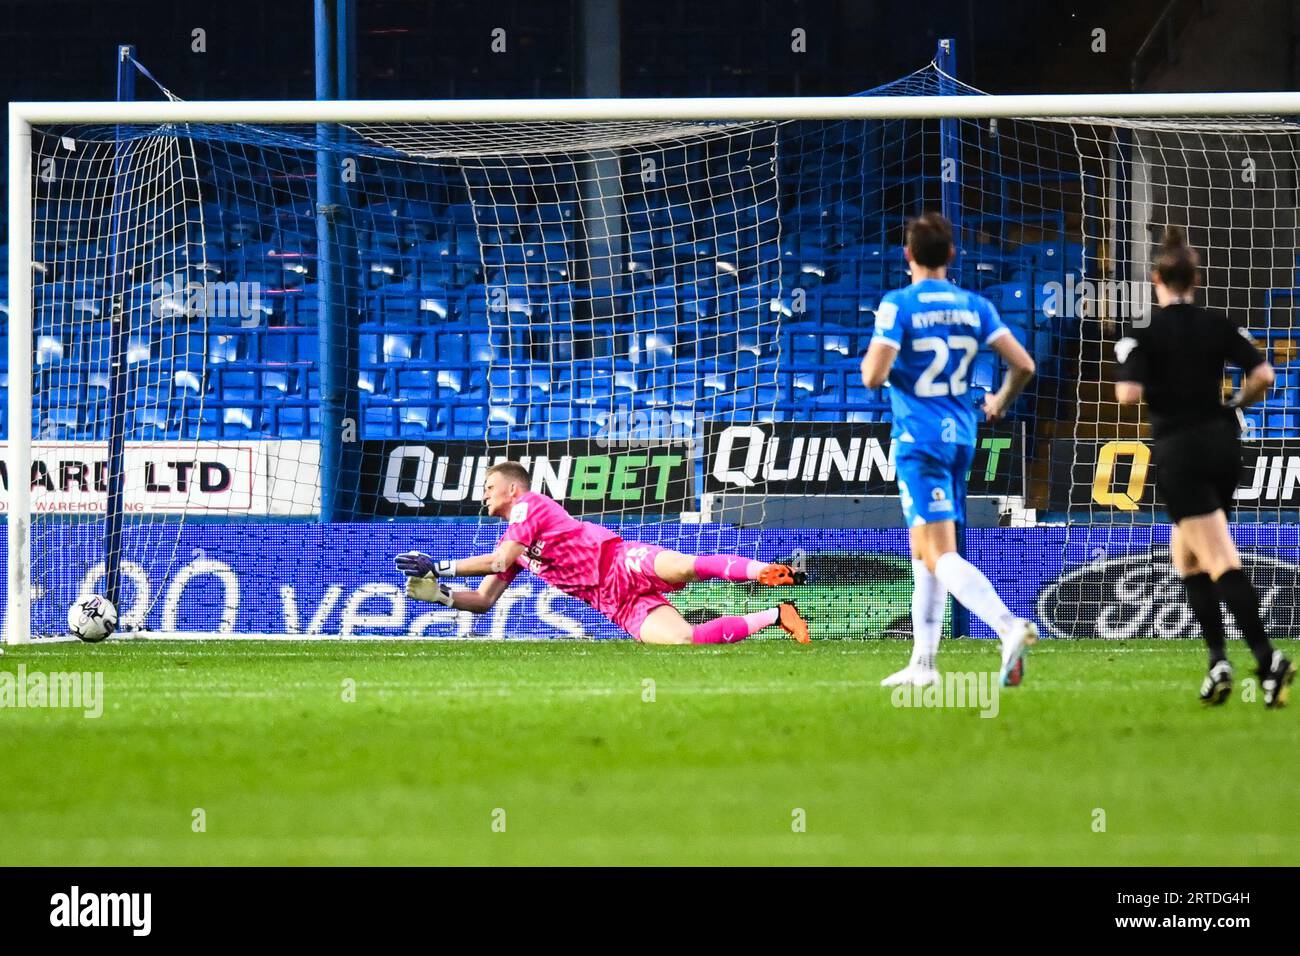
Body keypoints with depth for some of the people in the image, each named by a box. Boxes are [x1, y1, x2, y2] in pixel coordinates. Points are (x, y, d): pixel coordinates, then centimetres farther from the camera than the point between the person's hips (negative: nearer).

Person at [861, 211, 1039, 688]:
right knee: (923, 548, 19)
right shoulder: (974, 306, 4)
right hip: (961, 435, 6)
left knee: (940, 555, -12)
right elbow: (1023, 364, 0)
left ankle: (1009, 626, -35)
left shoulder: (898, 305, -10)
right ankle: (923, 662, 19)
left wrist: (869, 362, 7)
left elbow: (874, 376, -17)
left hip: (918, 440, -6)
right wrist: (1002, 401, 19)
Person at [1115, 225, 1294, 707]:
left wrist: (1129, 365, 4)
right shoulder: (1220, 325, 3)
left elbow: (1129, 393, -18)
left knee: (1222, 562, -10)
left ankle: (1267, 660, -24)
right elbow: (1263, 375, -4)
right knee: (1185, 554, 20)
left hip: (1179, 453, -5)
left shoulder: (1145, 332, -9)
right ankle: (1218, 662, 11)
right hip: (1223, 445, 5)